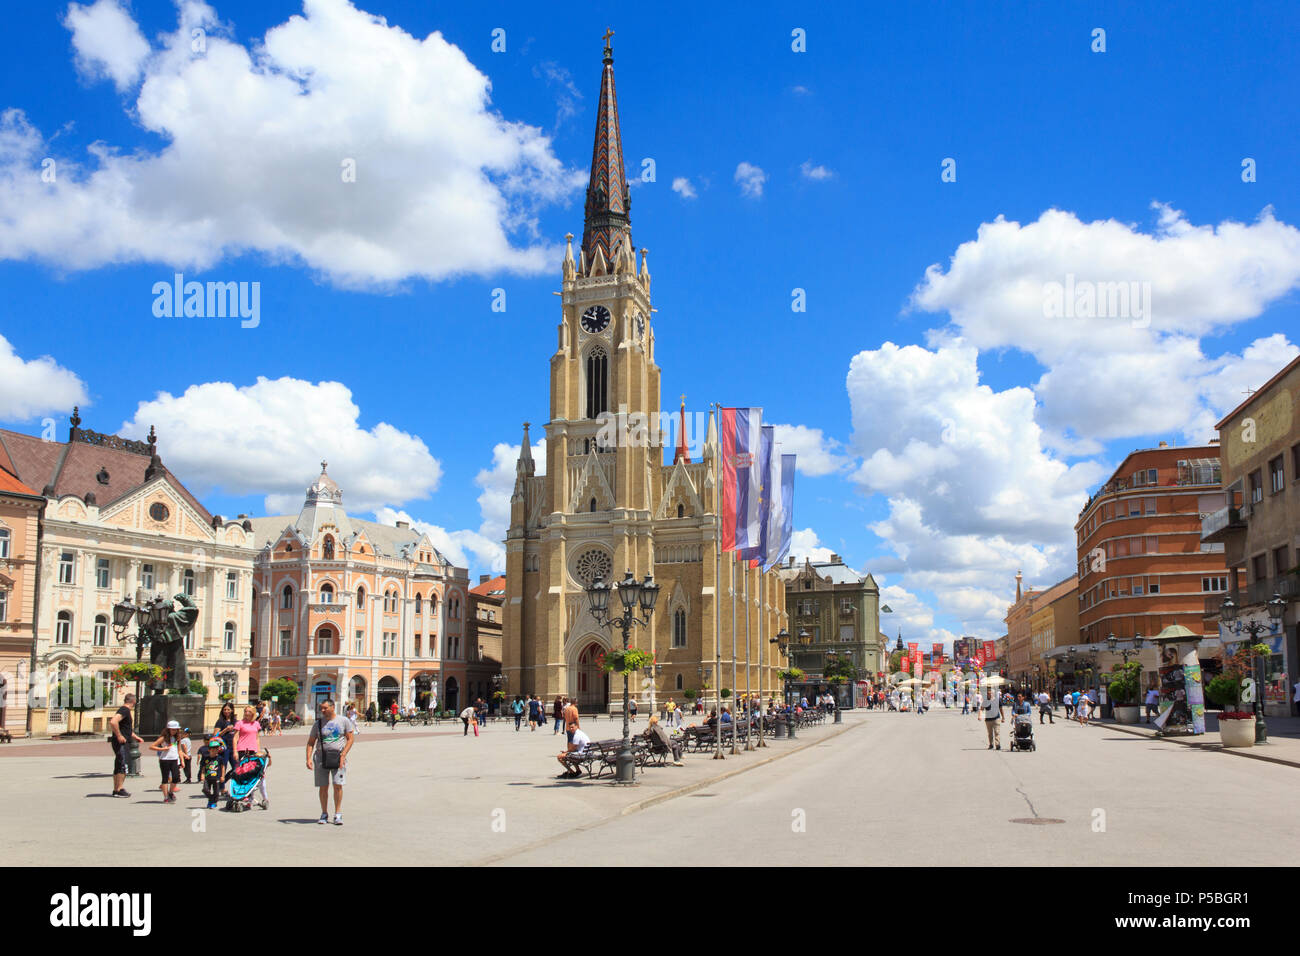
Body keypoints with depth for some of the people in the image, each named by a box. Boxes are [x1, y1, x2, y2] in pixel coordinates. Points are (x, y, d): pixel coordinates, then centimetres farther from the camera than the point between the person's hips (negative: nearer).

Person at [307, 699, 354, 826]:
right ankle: (324, 814, 17)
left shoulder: (343, 721, 2)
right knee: (323, 787, 3)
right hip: (321, 757, 2)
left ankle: (338, 814, 1)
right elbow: (310, 742, 10)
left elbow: (351, 739, 2)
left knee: (338, 785, -9)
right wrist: (309, 758, -4)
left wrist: (343, 755, -8)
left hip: (338, 757, -2)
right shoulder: (319, 723, 7)